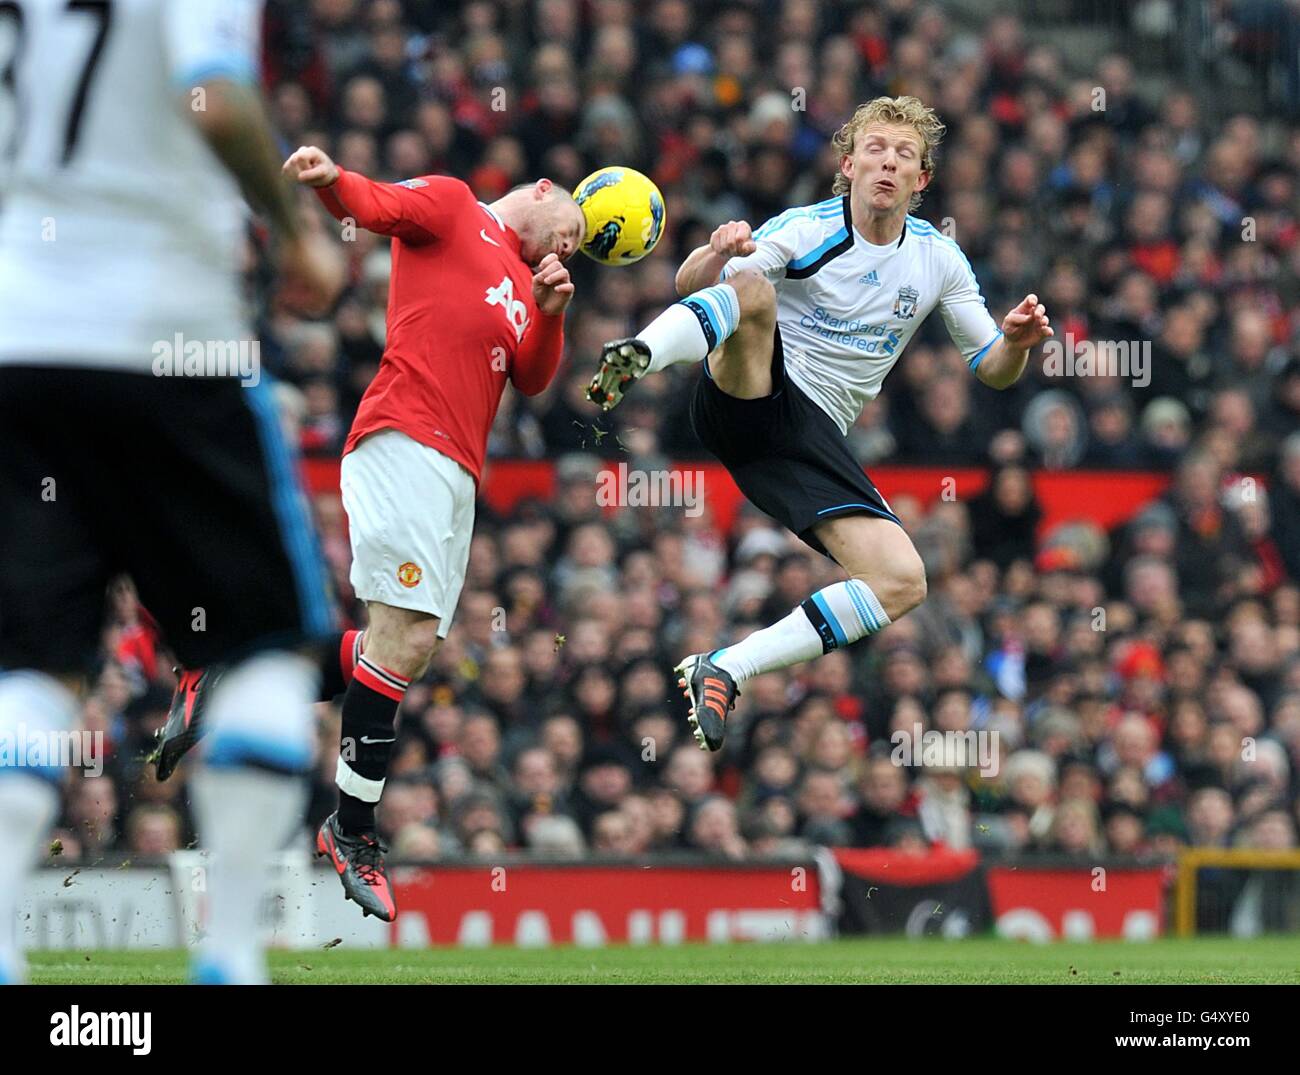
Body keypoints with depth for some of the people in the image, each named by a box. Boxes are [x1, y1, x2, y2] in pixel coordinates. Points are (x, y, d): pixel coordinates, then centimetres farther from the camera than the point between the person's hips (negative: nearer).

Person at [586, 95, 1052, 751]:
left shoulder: (938, 260, 10)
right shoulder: (806, 230, -2)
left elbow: (992, 370, 14)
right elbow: (691, 283, -9)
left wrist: (1016, 342, -10)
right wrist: (716, 255, -33)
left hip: (813, 436, 4)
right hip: (751, 396, -4)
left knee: (903, 581, -15)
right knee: (752, 290, -34)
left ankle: (723, 671, -11)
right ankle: (636, 358, -61)